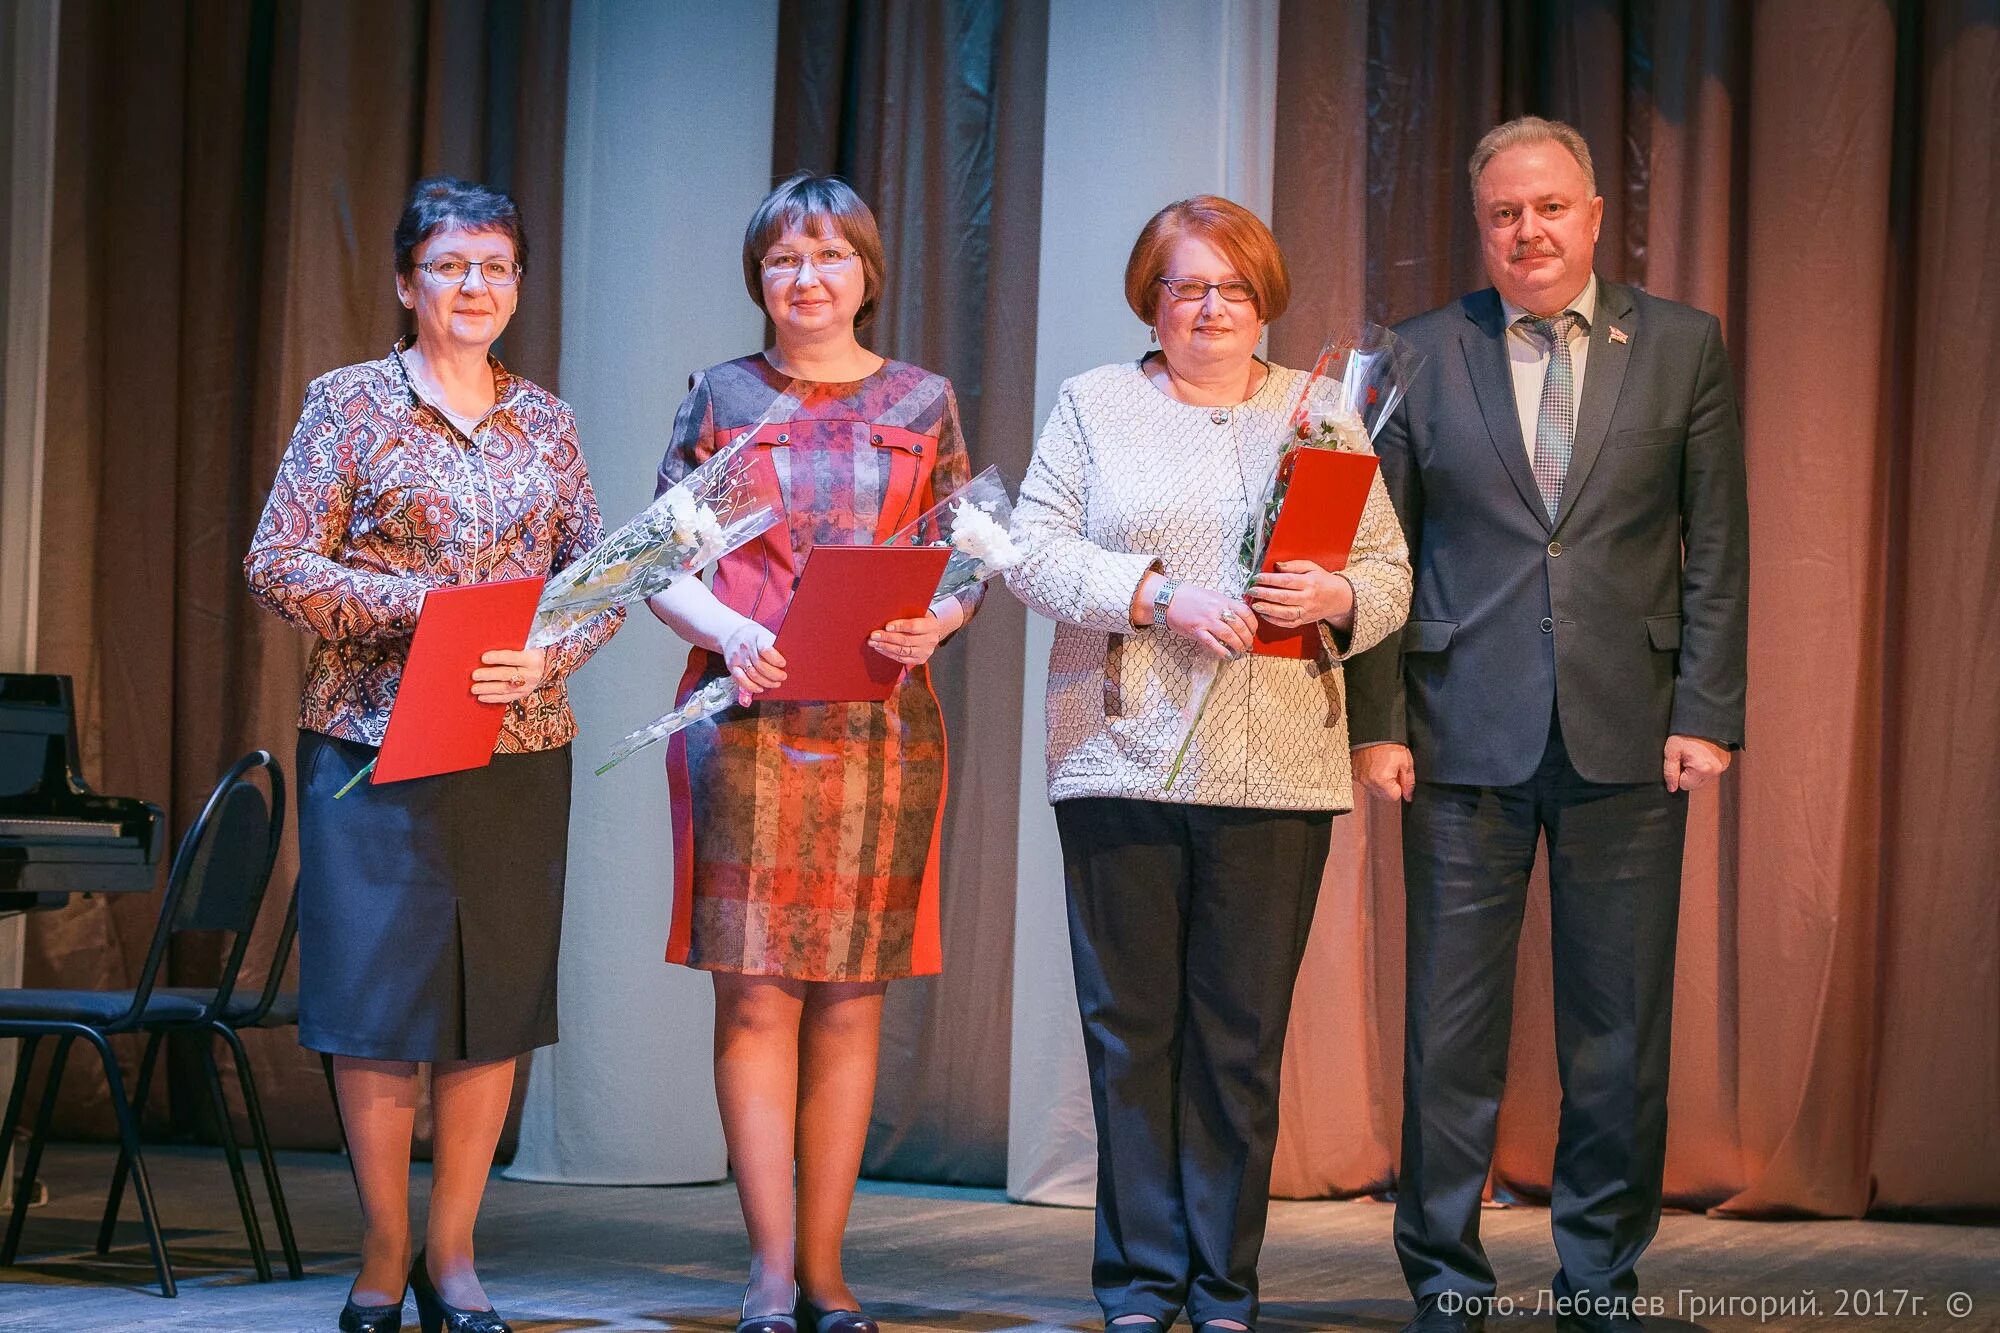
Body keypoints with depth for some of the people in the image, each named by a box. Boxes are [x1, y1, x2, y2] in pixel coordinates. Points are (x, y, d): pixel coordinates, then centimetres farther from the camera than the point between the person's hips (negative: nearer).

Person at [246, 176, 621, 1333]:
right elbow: (279, 565, -5)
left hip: (521, 750, 3)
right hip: (378, 742, -3)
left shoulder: (546, 422, 12)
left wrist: (551, 653, -12)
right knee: (380, 995, -3)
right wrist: (428, 605, -16)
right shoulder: (353, 403, 2)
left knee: (497, 1002, 3)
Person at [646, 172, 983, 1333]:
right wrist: (724, 630, -12)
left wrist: (932, 624, -12)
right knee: (757, 993, -5)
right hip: (746, 720, -1)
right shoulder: (721, 398, 9)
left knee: (851, 998, 2)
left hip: (882, 726, 1)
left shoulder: (923, 402, 11)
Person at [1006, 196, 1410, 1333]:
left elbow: (1392, 576, 10)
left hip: (1278, 772, 1)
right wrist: (1161, 599, -13)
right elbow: (1037, 553, 0)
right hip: (1123, 759, -1)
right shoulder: (1095, 406, 9)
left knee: (1243, 1035, 2)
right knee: (1131, 1025, 1)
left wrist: (1337, 597, -12)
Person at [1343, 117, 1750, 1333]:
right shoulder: (1422, 354, 6)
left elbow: (1717, 549, 4)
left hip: (1628, 733, 0)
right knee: (1451, 1028, 3)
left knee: (1621, 1030, 5)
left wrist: (1707, 716, -4)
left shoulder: (1682, 346, 6)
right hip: (1466, 733, 0)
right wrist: (1378, 721, -1)